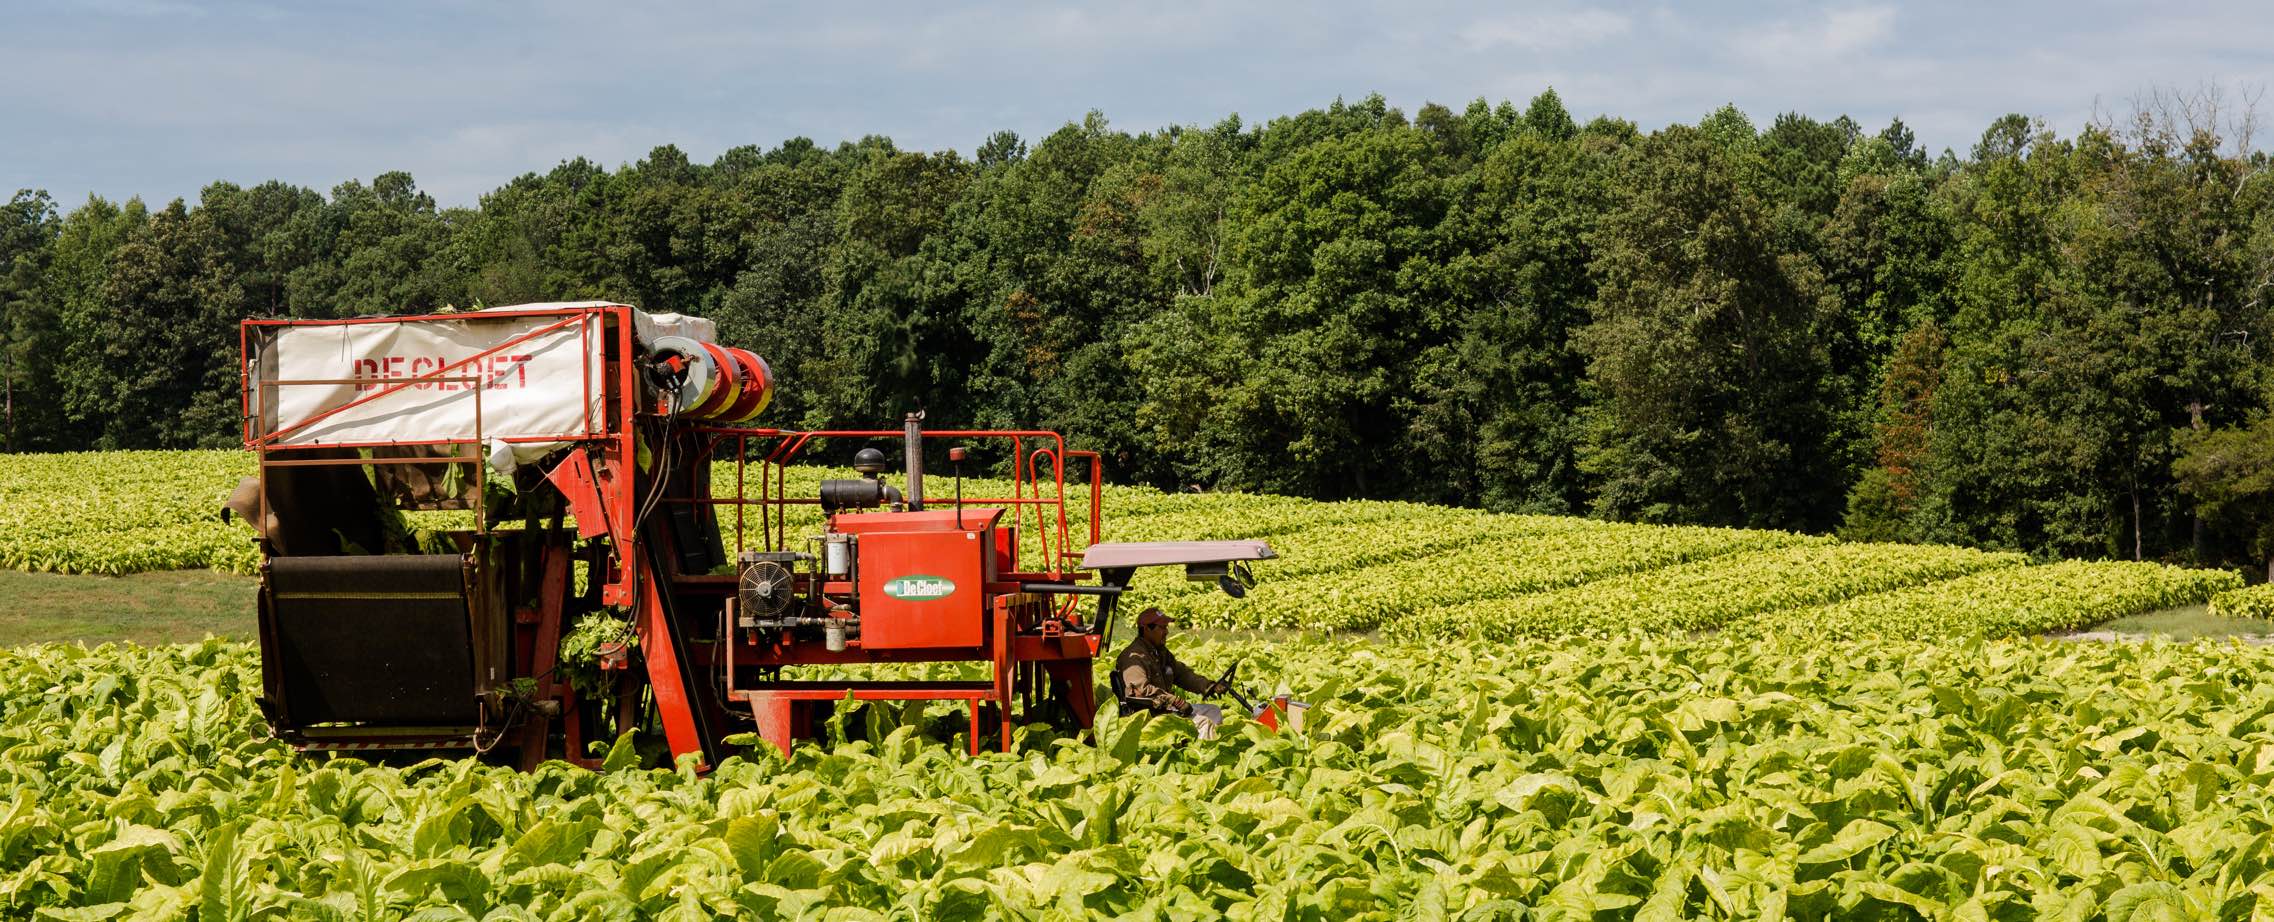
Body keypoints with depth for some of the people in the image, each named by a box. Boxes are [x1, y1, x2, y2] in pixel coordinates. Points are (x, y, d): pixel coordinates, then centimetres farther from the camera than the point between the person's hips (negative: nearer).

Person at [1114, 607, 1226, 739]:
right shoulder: (1134, 657, -17)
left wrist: (1211, 687, 6)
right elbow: (1142, 689, -29)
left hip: (1166, 707, 11)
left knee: (1213, 711, 10)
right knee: (1204, 723, -20)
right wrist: (1176, 702, -31)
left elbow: (1182, 673, 21)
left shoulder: (1161, 652, 16)